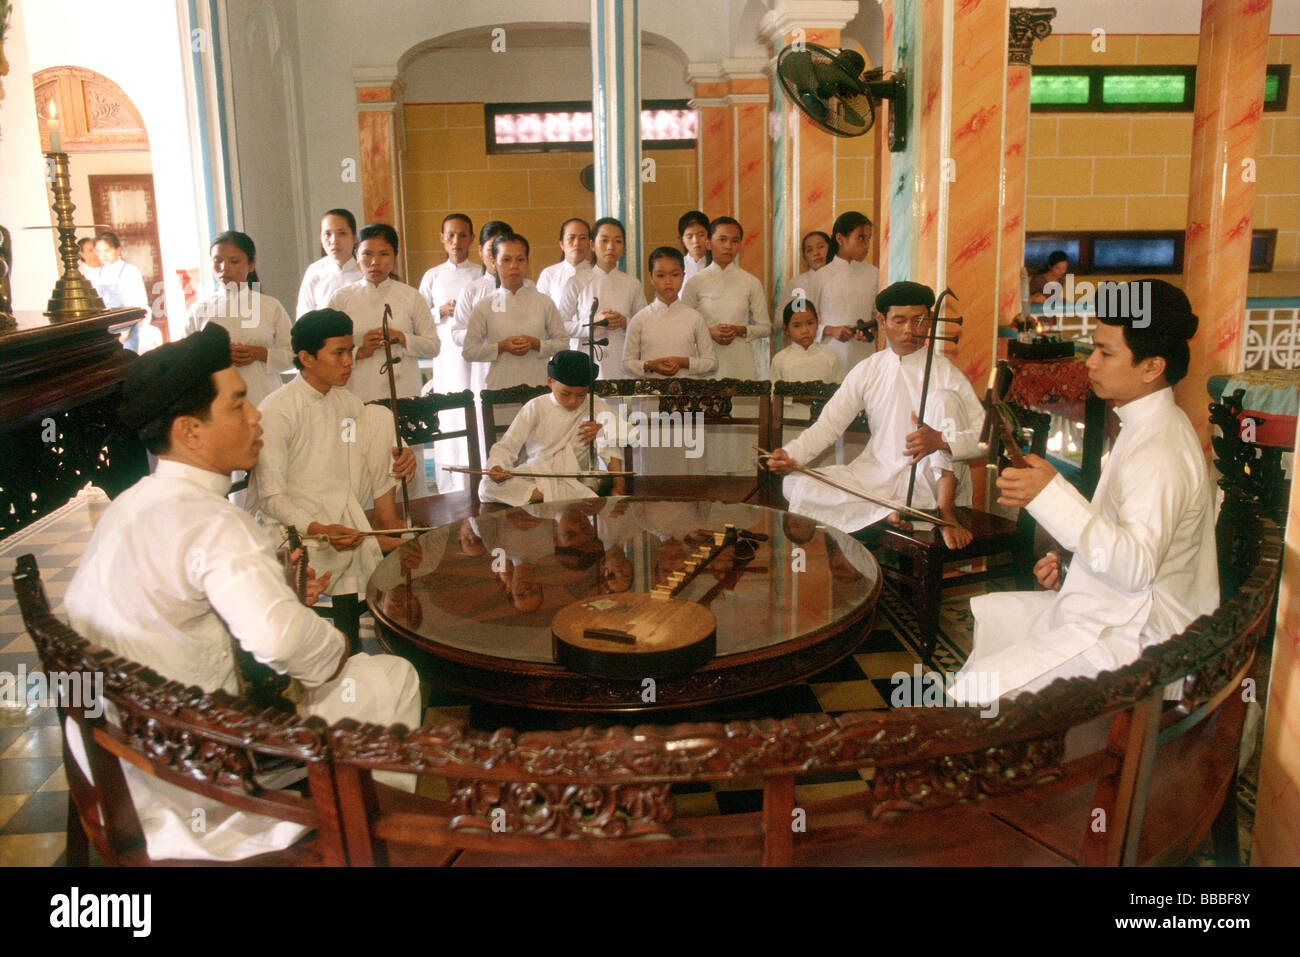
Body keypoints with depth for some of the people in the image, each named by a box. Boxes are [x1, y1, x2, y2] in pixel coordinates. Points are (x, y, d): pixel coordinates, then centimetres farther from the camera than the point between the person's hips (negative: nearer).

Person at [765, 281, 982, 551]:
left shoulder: (944, 372, 0)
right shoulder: (866, 371, 9)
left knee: (944, 397, -24)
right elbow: (828, 424, 8)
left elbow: (985, 437, -9)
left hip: (930, 481, -3)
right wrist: (790, 454, -12)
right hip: (876, 476, 3)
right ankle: (886, 514, -25)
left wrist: (941, 440, -31)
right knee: (796, 484, -17)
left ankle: (945, 511, -25)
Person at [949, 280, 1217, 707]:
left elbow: (1136, 568, -33)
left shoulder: (1161, 451, -23)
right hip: (1109, 611, 11)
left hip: (1130, 639, -11)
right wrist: (1069, 567, 10)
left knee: (972, 693, -20)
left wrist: (1052, 495, -36)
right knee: (986, 612, 24)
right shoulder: (1147, 427, 11)